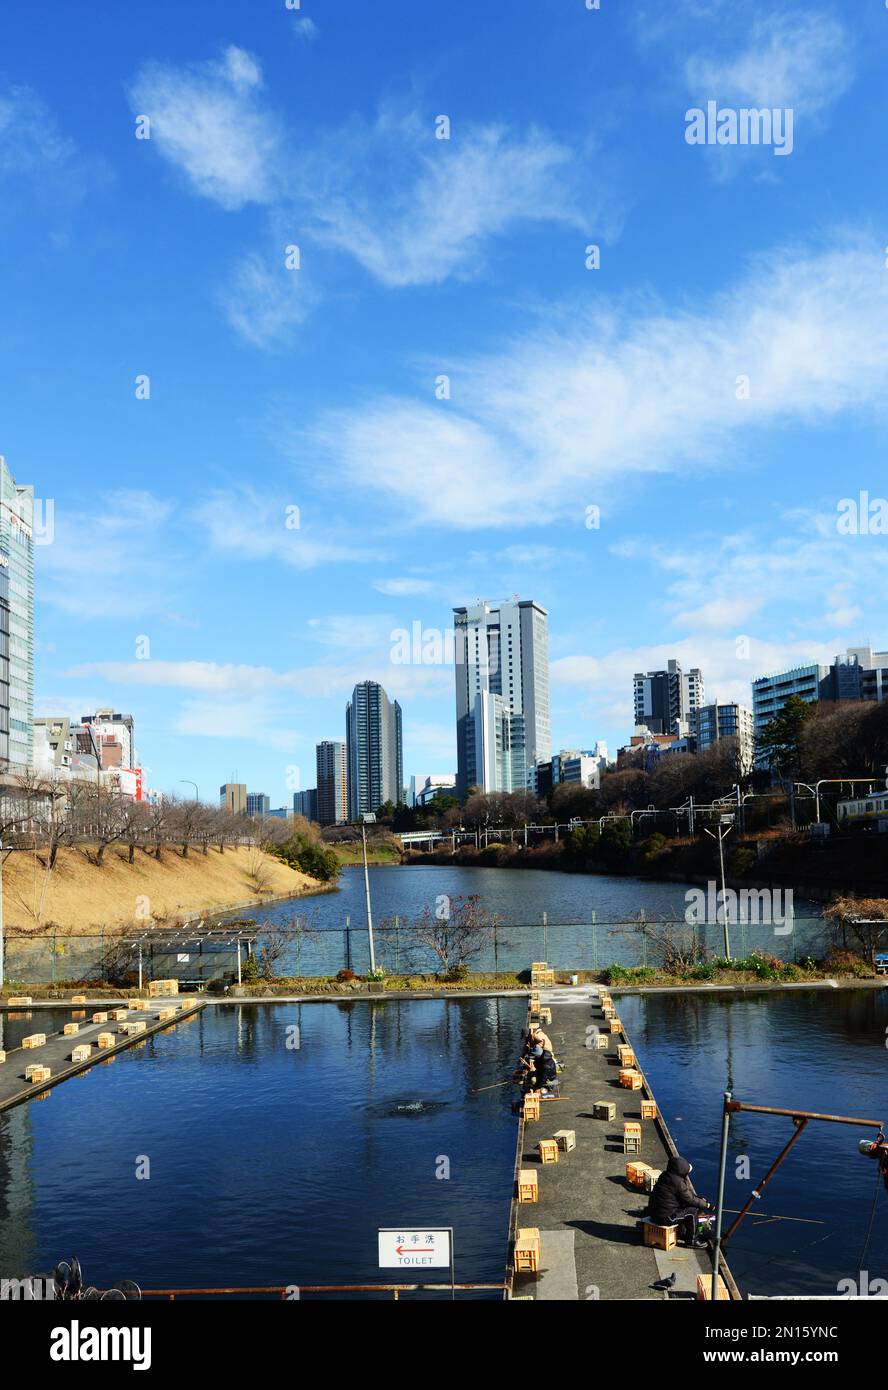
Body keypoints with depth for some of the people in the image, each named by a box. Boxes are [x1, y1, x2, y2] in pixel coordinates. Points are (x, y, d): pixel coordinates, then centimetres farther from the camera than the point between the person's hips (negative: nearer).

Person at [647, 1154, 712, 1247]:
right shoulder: (678, 1182, -21)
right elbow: (690, 1200, -12)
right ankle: (691, 1241, 10)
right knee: (693, 1211, 0)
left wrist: (699, 1199, 17)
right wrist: (707, 1205, 1)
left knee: (684, 1207, 25)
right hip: (665, 1218, -9)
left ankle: (682, 1234, 36)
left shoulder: (665, 1176, 7)